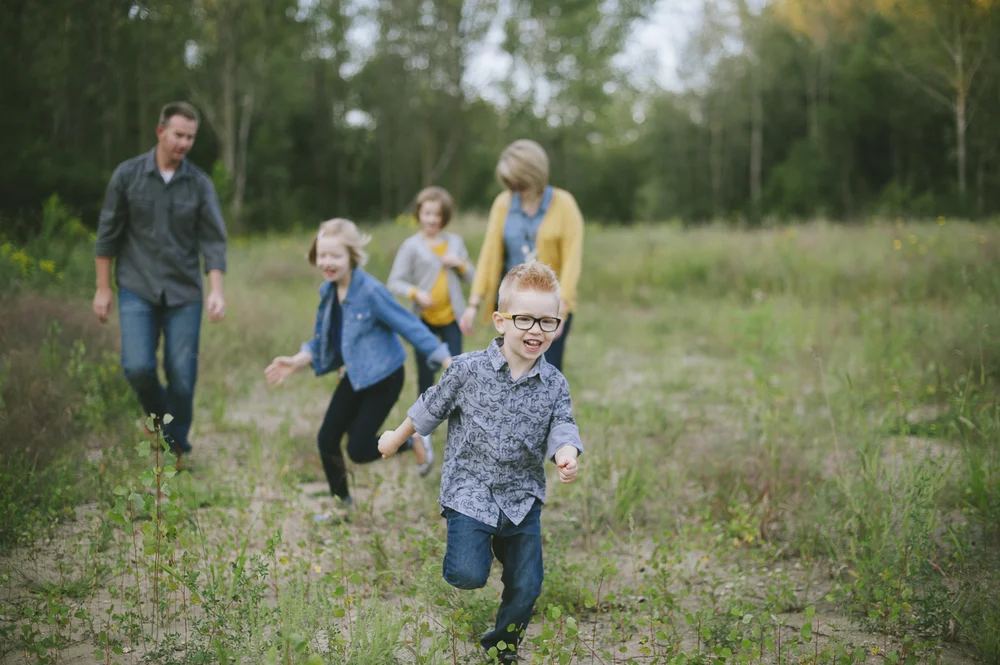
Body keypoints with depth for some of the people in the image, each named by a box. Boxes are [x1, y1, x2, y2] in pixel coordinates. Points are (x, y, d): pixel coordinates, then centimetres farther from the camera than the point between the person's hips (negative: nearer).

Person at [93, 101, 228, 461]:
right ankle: (159, 417, 18)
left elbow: (213, 239, -2)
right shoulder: (128, 174, -2)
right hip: (137, 288, -1)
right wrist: (103, 288, 3)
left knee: (182, 374, -1)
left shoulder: (199, 183, 0)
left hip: (184, 292, 1)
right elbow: (108, 233, 3)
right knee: (138, 367, -13)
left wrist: (216, 290, -13)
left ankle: (175, 448, 15)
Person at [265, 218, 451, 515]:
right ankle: (341, 504, 24)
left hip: (383, 378, -7)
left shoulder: (370, 291, -23)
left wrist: (447, 362, -22)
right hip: (354, 377, 7)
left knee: (359, 449, -9)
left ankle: (411, 441, 17)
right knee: (327, 438, 4)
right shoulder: (328, 291, 0)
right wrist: (296, 362, 0)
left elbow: (409, 326, -20)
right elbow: (322, 341, 12)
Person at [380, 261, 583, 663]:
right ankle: (466, 546, 15)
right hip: (470, 490, -3)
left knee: (526, 588, 9)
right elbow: (430, 409, 6)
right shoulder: (468, 370, -8)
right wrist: (396, 439, 18)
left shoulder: (554, 384, -1)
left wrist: (566, 453, -31)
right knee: (468, 576, -21)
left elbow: (561, 426, -7)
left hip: (523, 497, 3)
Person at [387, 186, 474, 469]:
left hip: (451, 318, 2)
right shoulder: (411, 246, -5)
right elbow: (394, 282, -7)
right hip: (424, 319, -2)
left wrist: (460, 264, -8)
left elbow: (471, 276, 12)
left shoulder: (455, 241, 6)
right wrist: (415, 293, -24)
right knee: (425, 376, 5)